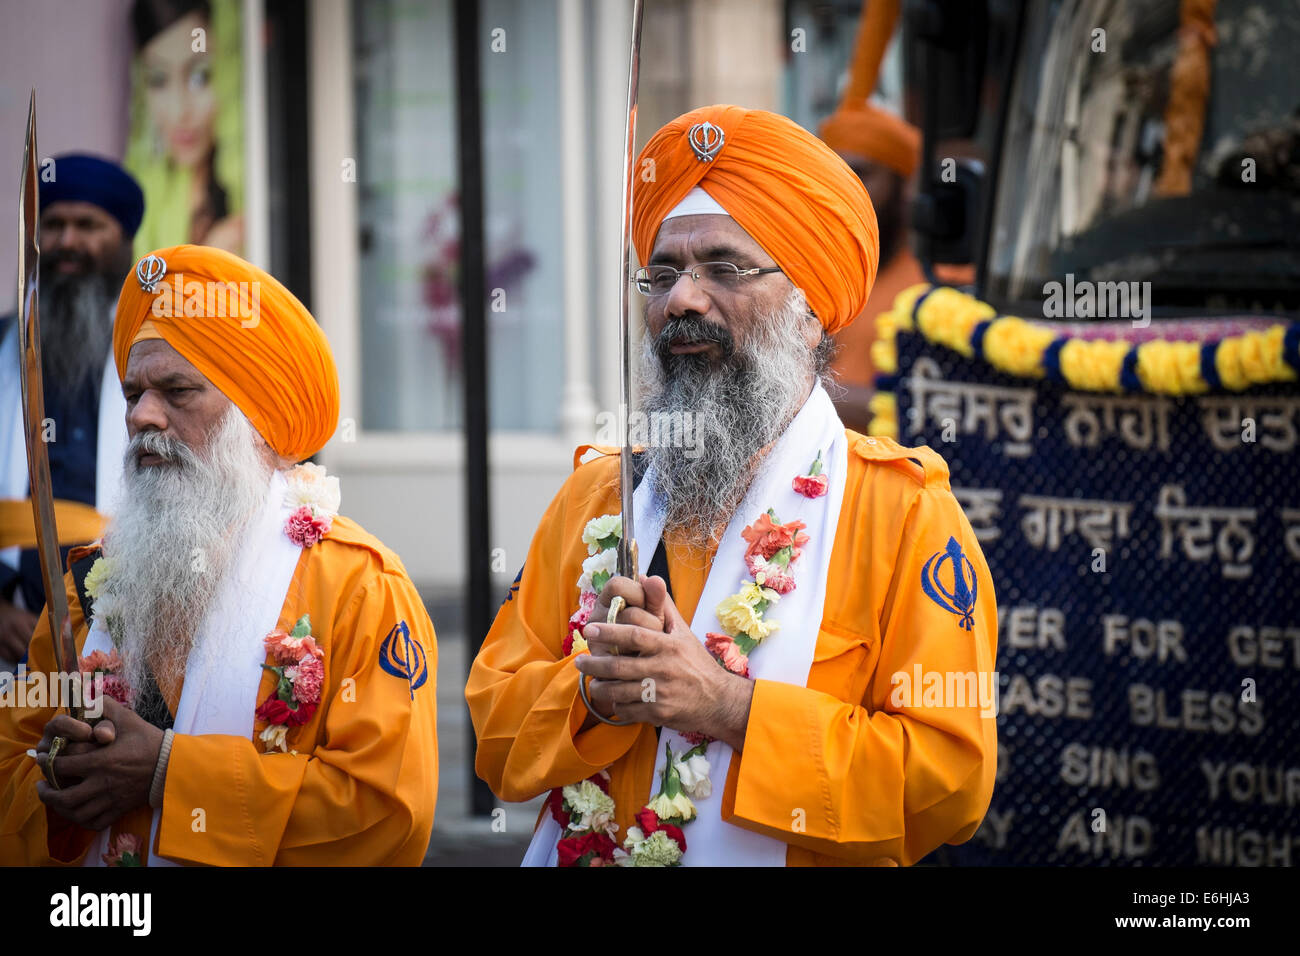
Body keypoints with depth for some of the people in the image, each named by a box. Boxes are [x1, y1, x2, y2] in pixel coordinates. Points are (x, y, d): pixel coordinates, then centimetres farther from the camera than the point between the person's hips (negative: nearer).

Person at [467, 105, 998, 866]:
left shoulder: (904, 510, -2)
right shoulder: (595, 495, 12)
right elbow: (494, 727, 10)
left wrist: (731, 706, -14)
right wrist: (594, 692, -8)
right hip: (578, 849, 4)